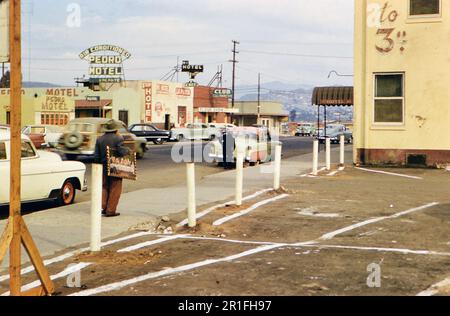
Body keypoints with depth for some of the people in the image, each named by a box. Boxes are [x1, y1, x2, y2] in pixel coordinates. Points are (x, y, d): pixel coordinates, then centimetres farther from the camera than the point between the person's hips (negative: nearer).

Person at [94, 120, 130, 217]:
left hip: (104, 168, 5)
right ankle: (110, 210, 2)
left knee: (105, 187, 18)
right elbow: (121, 152, -20)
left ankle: (104, 207, 10)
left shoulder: (99, 139, 2)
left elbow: (96, 156, 2)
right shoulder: (118, 139, -12)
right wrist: (128, 150, -1)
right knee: (115, 189, 3)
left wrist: (100, 163, 15)